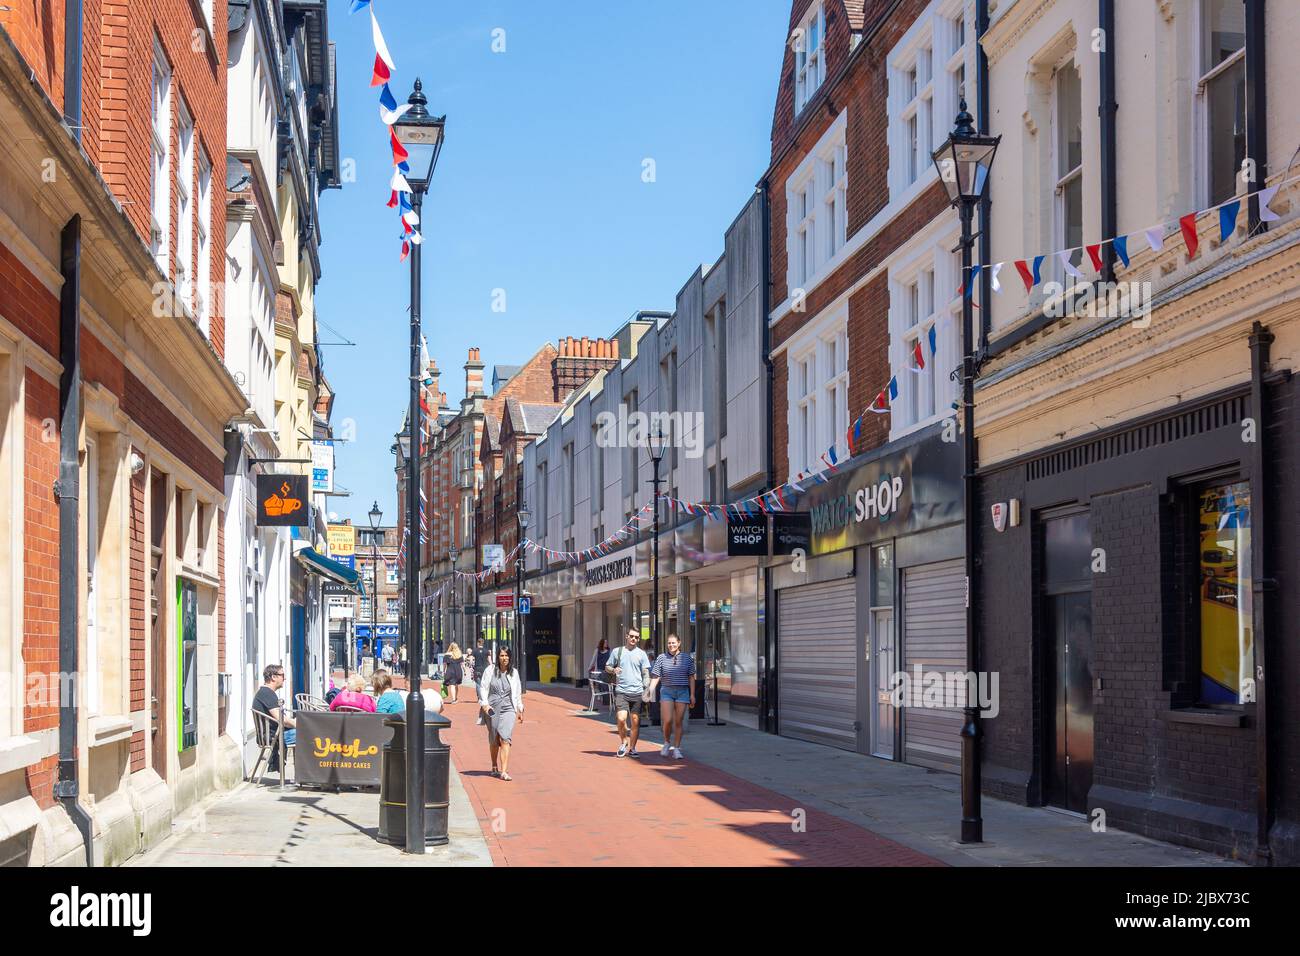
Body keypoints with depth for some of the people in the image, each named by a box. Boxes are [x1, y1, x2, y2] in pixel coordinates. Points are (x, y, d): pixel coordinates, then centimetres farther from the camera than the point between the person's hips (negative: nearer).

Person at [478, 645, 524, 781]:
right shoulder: (490, 670, 2)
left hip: (508, 708, 0)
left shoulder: (514, 672, 8)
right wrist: (485, 703, -10)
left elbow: (518, 692, 16)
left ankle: (504, 771, -18)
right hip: (492, 708, 0)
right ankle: (494, 767, 30)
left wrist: (520, 709, 20)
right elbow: (483, 687, 2)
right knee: (494, 740, 9)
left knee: (505, 739, -14)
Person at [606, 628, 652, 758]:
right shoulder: (617, 651, 8)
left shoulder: (641, 654, 9)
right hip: (621, 691, -1)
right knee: (621, 719, -14)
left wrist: (646, 689, -4)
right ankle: (623, 742, 10)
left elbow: (646, 673, 9)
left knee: (635, 721, 1)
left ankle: (632, 748, 13)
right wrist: (613, 670, -9)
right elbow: (607, 667, 14)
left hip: (637, 693, 1)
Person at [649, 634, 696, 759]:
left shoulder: (687, 658, 5)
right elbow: (655, 677, 2)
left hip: (682, 692, 1)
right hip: (667, 692, -1)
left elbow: (691, 677, 9)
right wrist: (650, 692, -8)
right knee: (667, 720, -10)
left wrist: (692, 695, 5)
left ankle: (676, 749, 8)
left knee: (679, 722, 0)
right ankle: (666, 743, 15)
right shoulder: (661, 658, 2)